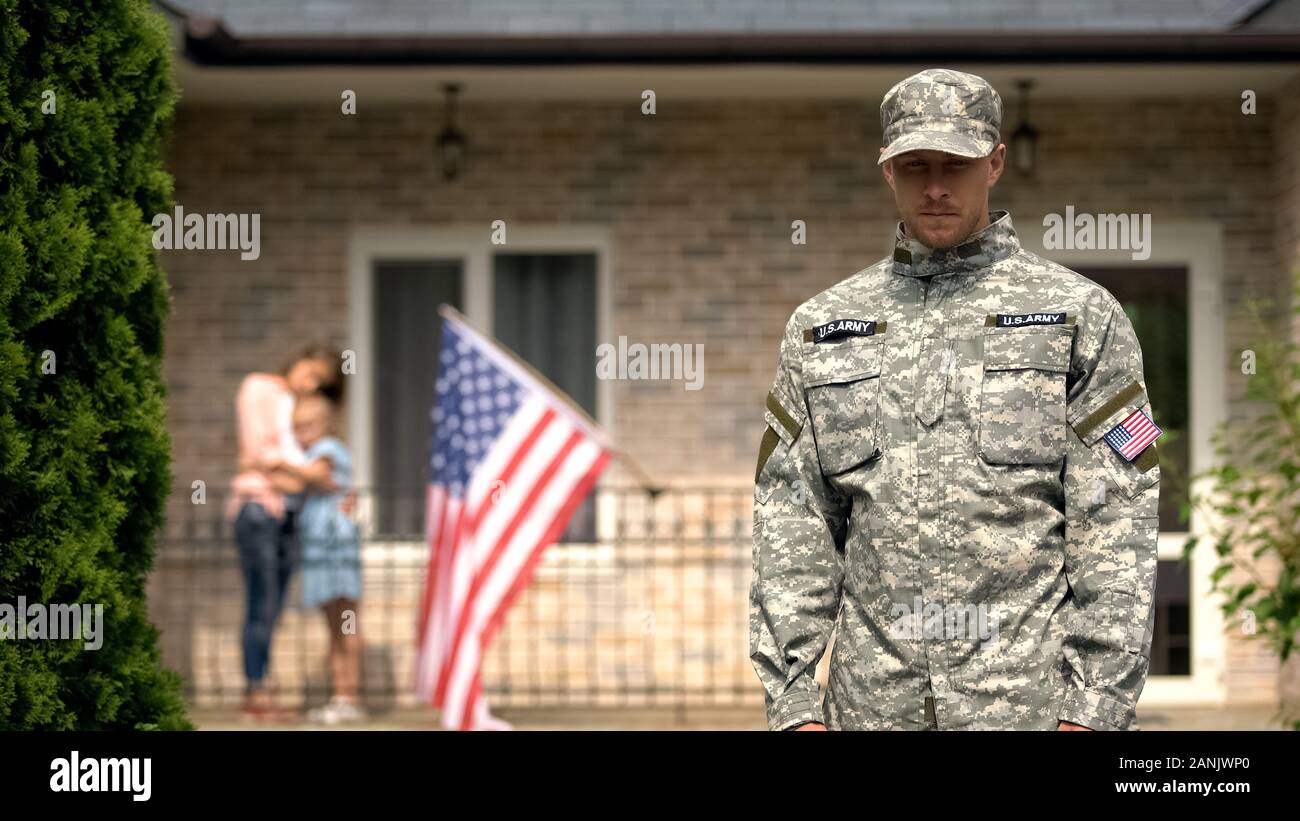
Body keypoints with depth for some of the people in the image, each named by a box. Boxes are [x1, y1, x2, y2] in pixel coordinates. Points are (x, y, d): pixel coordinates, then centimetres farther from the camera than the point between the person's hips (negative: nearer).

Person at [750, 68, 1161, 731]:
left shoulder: (1080, 314, 2)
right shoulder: (822, 327, 10)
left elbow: (1116, 526, -3)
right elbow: (790, 526, 7)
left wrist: (1096, 705, -10)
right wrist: (794, 701, -1)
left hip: (1032, 701, -2)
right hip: (872, 702, 2)